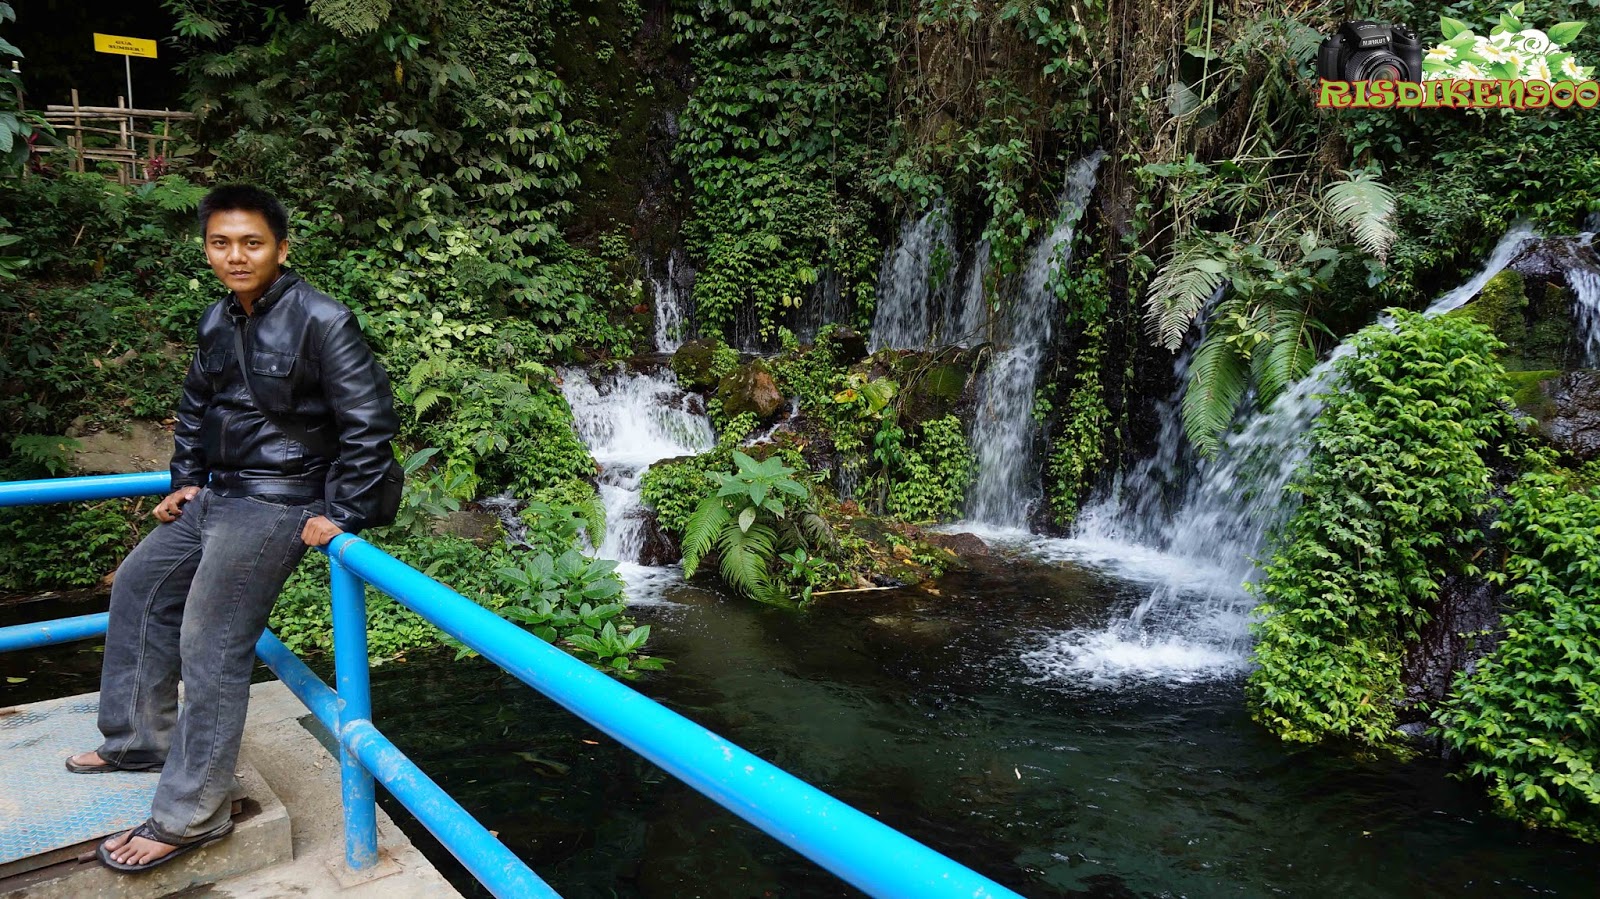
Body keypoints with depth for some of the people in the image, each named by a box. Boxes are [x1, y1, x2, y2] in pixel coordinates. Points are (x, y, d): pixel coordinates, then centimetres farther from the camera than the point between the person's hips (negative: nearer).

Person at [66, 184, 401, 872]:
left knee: (210, 647, -9)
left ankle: (189, 815, 3)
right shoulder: (218, 321, 7)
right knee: (139, 586, 21)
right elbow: (196, 404, 23)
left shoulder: (320, 320, -18)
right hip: (217, 497, 9)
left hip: (275, 507, -9)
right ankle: (140, 739, 37)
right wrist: (186, 481, 20)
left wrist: (341, 514, -17)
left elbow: (369, 422, -18)